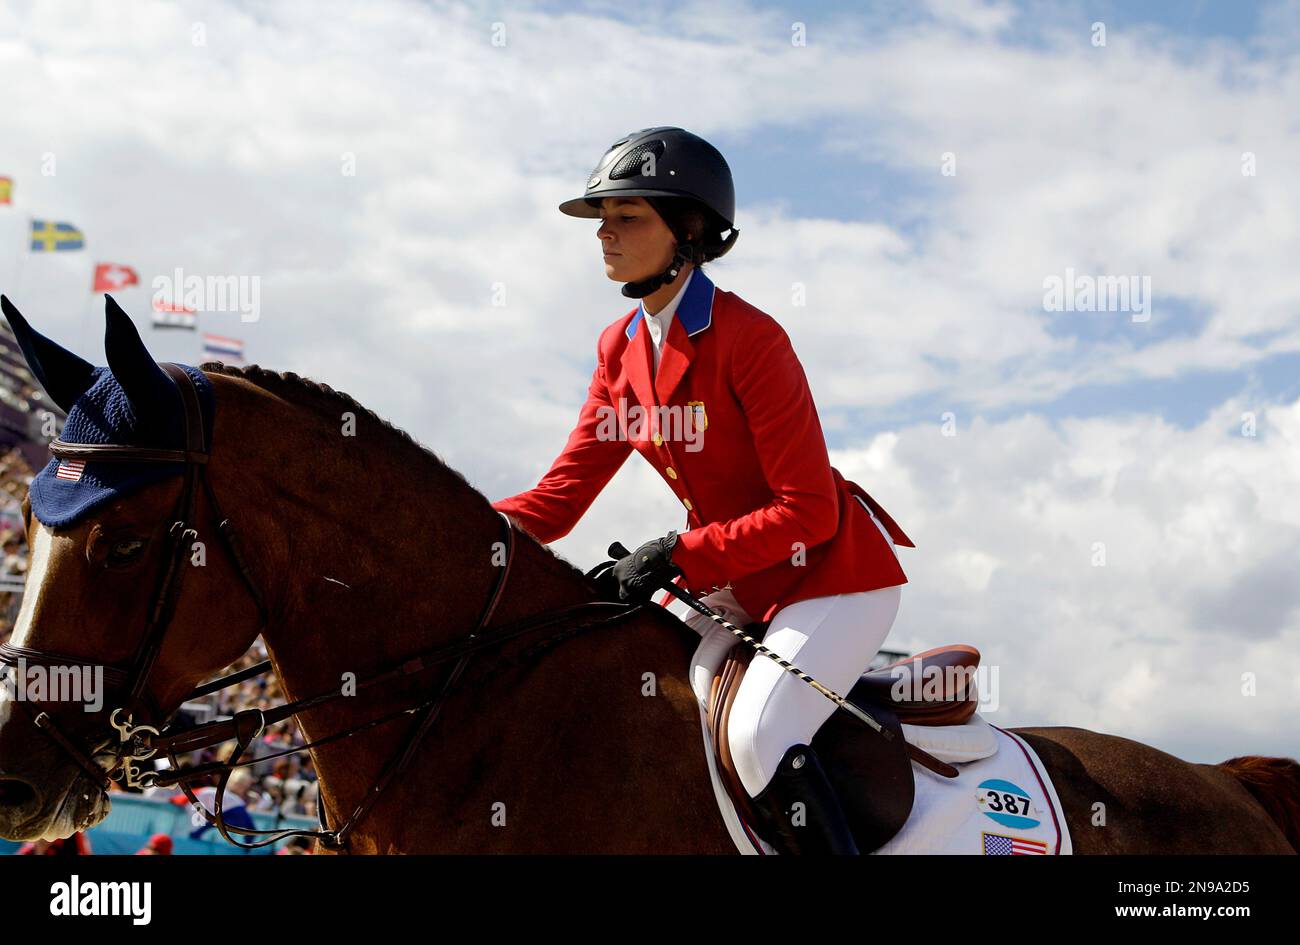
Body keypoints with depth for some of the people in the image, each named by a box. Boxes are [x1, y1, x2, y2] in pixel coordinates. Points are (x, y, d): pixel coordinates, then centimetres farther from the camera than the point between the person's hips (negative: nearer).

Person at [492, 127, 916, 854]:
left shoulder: (747, 338, -21)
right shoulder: (621, 349, 3)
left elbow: (806, 512, -22)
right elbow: (563, 492, 0)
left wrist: (676, 556, -26)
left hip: (836, 575, -8)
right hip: (737, 588, 8)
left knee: (757, 735, -26)